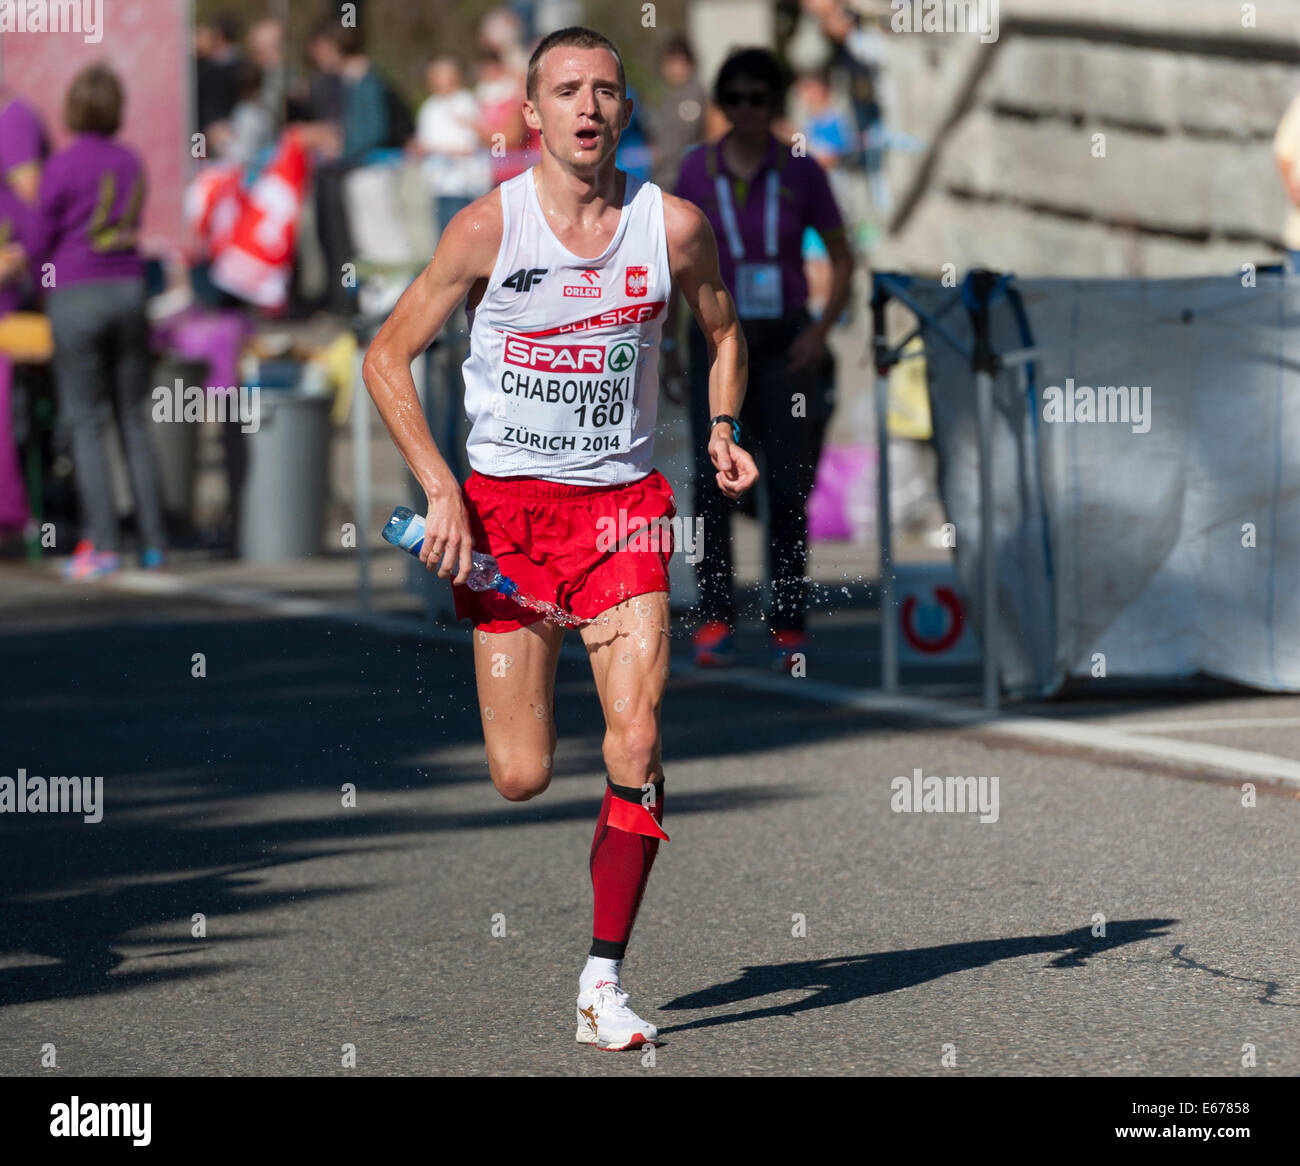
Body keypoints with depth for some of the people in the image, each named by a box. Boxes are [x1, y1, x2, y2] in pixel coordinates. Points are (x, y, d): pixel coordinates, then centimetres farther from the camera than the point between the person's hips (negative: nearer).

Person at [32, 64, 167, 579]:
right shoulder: (131, 162, 5)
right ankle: (154, 541, 10)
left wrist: (49, 282, 15)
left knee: (85, 424, -1)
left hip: (76, 294, -5)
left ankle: (101, 544, -7)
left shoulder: (63, 166, -11)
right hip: (128, 286, 5)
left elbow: (40, 243, -4)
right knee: (133, 418, 11)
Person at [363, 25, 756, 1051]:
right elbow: (387, 357, -1)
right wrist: (441, 492, -11)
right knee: (522, 776, -2)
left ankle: (604, 977, -4)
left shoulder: (673, 225, -2)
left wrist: (723, 428, 0)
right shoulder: (490, 226, -8)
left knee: (637, 742, -14)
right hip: (503, 503, -1)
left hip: (625, 503, 1)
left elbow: (723, 332, 18)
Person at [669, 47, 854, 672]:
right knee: (711, 477, -12)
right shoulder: (698, 168, 1)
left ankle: (788, 627, 8)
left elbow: (842, 259, 5)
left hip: (783, 342, 0)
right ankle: (715, 620, -9)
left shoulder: (801, 173, -2)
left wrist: (821, 331, -8)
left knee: (788, 487, -1)